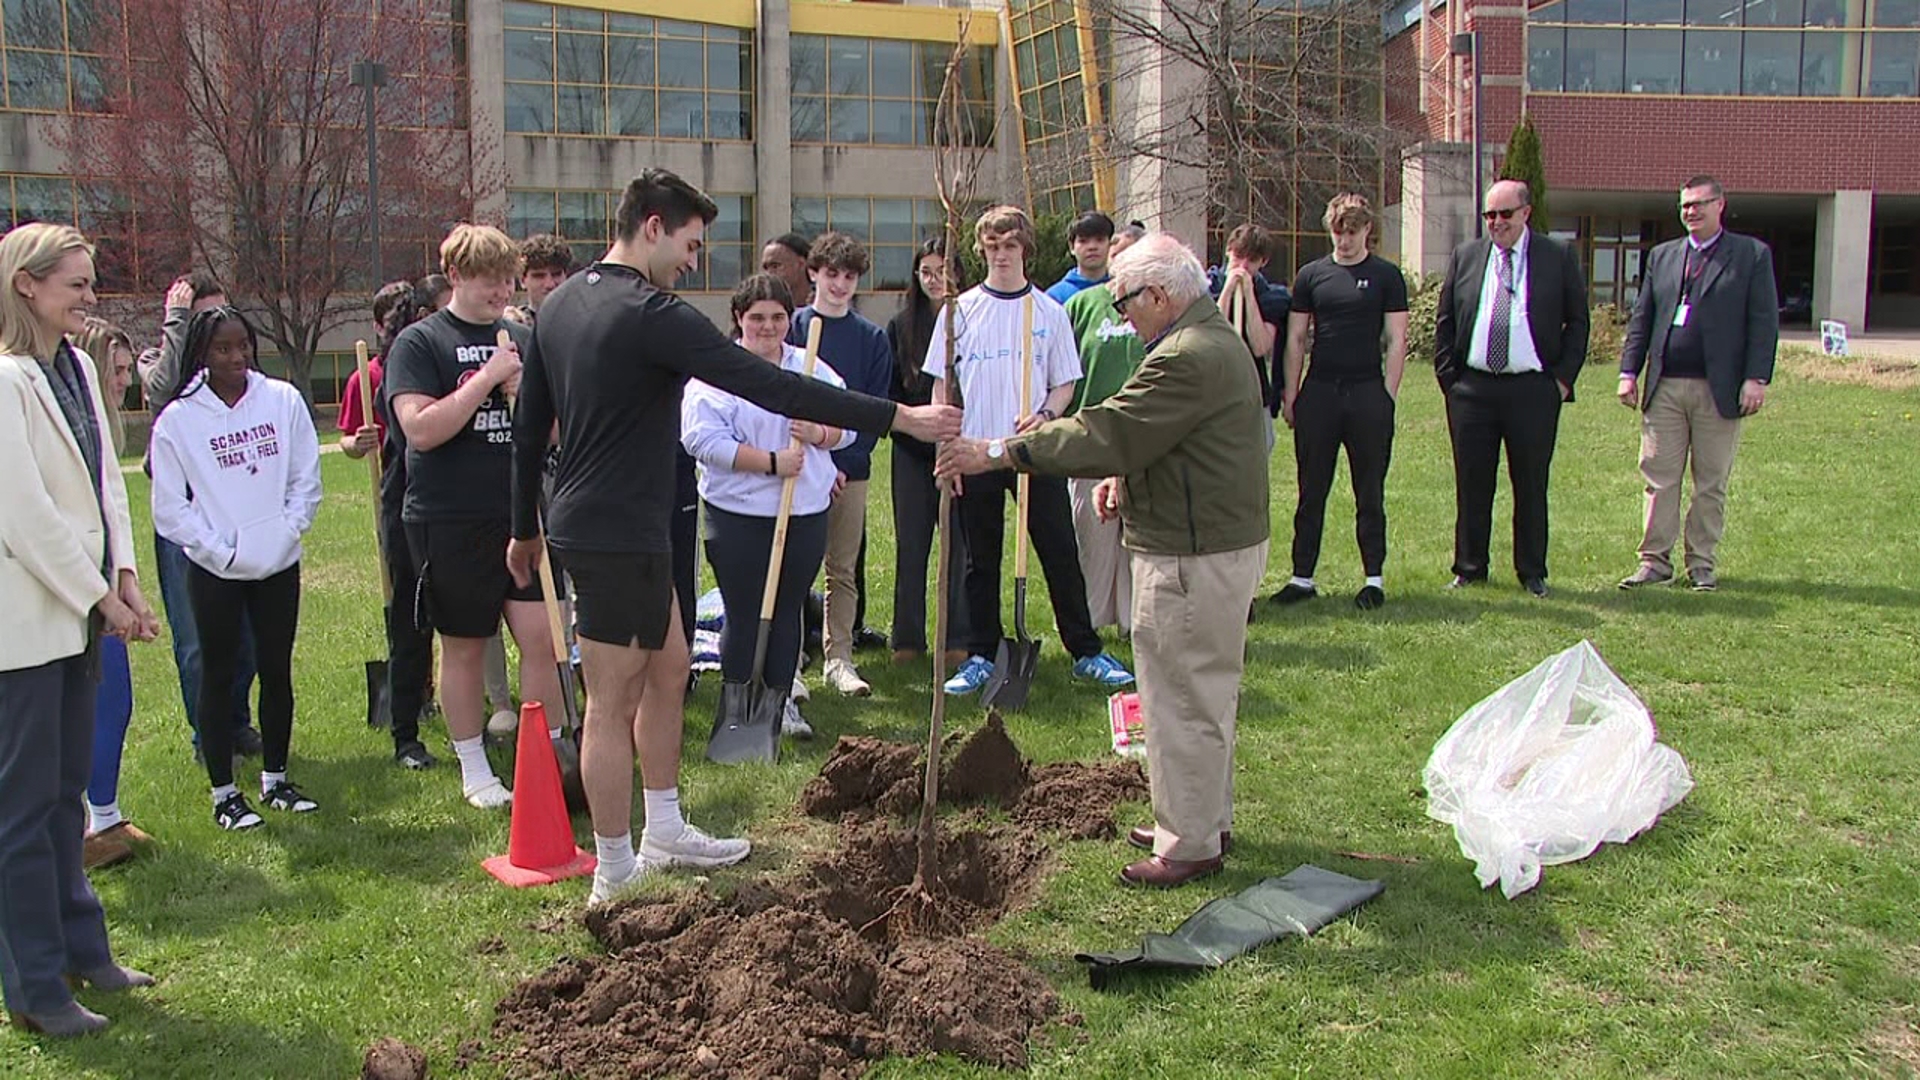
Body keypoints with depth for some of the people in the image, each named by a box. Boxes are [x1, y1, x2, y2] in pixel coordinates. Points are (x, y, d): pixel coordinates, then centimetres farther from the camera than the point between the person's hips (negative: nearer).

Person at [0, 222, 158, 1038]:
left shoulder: (75, 368, 9)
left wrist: (123, 576, 3)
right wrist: (101, 598, -13)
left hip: (77, 612, 8)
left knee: (67, 790, 17)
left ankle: (80, 947, 29)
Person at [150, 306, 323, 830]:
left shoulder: (283, 400, -1)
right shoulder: (177, 419, -6)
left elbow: (306, 479, 2)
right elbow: (170, 508, -5)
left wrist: (285, 535, -7)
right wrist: (221, 552, -10)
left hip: (279, 564, 2)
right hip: (215, 570, -2)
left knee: (277, 671, 11)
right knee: (219, 677, 6)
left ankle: (275, 778, 24)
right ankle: (224, 792, 15)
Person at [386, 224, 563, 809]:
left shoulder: (522, 339, 10)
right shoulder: (419, 343, -4)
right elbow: (421, 430, -17)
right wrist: (488, 377, -19)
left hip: (522, 514, 4)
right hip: (451, 520, -4)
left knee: (540, 636, -1)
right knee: (464, 646, 8)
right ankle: (474, 770, 22)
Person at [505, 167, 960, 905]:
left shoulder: (560, 304, 10)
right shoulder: (651, 314, -19)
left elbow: (529, 426, 16)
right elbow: (770, 387, -24)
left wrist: (526, 527, 26)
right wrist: (898, 417, -21)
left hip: (580, 522, 10)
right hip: (619, 534, -10)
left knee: (668, 670, 20)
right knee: (613, 703, 0)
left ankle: (664, 834, 31)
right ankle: (616, 876, 12)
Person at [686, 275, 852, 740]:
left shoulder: (813, 367, 10)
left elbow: (847, 424, 11)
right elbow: (703, 439, -16)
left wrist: (820, 433, -12)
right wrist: (771, 462, -18)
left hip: (807, 513, 4)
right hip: (738, 516, -4)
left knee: (789, 609, 13)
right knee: (744, 615, 2)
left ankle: (781, 701, 24)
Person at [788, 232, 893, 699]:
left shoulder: (872, 337, 8)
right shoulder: (792, 327, 2)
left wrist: (847, 458, -7)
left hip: (850, 470, 2)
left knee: (843, 570, 5)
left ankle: (839, 658, 11)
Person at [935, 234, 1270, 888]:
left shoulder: (1187, 357, -22)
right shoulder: (1214, 339, 14)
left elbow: (1107, 434, -25)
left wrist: (999, 453, -21)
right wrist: (1130, 476, 8)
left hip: (1194, 558, -11)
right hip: (1216, 540, 11)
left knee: (1184, 699, -2)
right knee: (1203, 692, 20)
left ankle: (1188, 845, 8)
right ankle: (1208, 821, 32)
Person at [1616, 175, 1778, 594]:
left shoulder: (1753, 255, 4)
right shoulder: (1661, 256, 14)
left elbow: (1764, 320, -1)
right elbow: (1640, 318, 14)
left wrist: (1756, 378, -10)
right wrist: (1629, 371, 5)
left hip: (1719, 389, -3)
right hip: (1664, 386, 3)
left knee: (1711, 483, 5)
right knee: (1659, 478, 3)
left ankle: (1701, 564, 14)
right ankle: (1655, 560, 10)